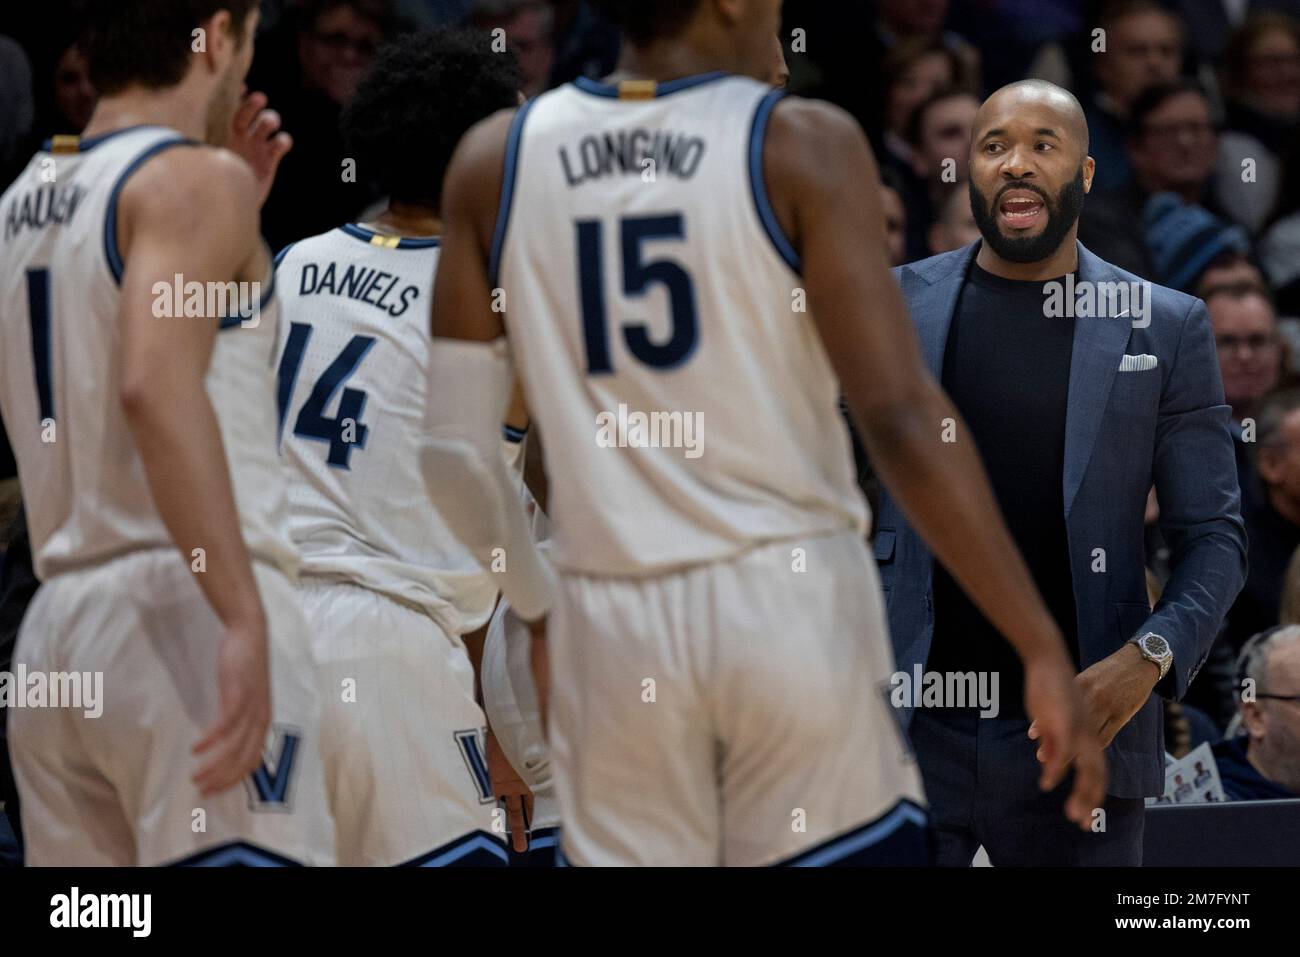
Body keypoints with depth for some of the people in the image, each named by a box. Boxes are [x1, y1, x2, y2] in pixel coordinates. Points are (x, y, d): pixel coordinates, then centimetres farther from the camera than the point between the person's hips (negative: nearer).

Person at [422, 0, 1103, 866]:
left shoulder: (494, 161, 5)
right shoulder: (802, 146, -6)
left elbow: (454, 449, 6)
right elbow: (902, 419, -13)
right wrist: (1042, 645, -11)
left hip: (611, 630, 3)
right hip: (792, 604, -3)